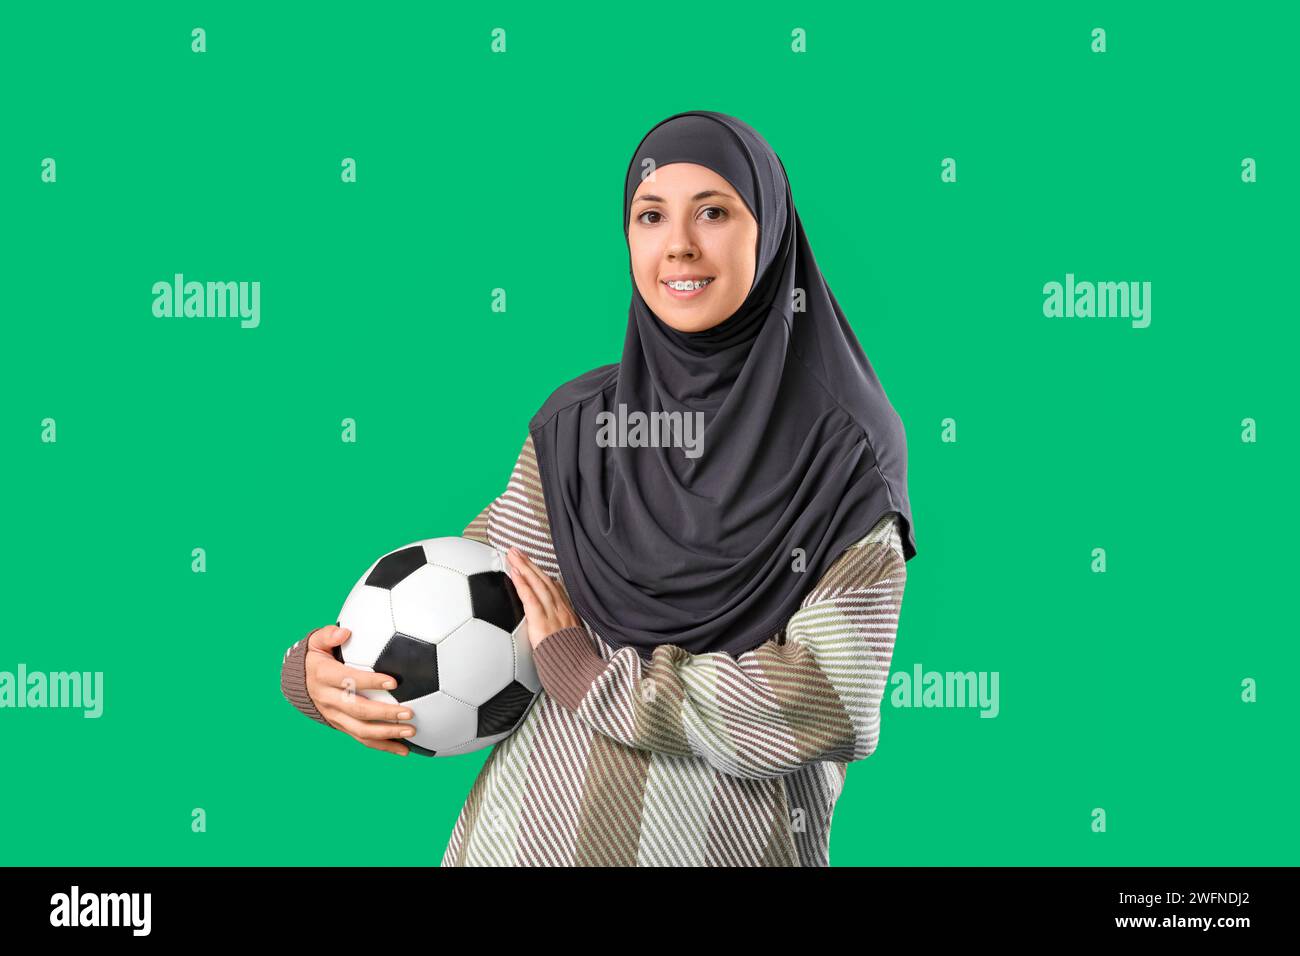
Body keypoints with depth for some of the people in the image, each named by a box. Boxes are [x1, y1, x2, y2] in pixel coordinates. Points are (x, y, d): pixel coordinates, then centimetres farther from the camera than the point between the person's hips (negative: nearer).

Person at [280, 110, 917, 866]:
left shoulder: (844, 455, -10)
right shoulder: (576, 428, 1)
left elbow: (833, 706, -17)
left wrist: (585, 670, -13)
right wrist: (316, 670, -15)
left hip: (731, 843, -3)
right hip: (535, 828, 3)